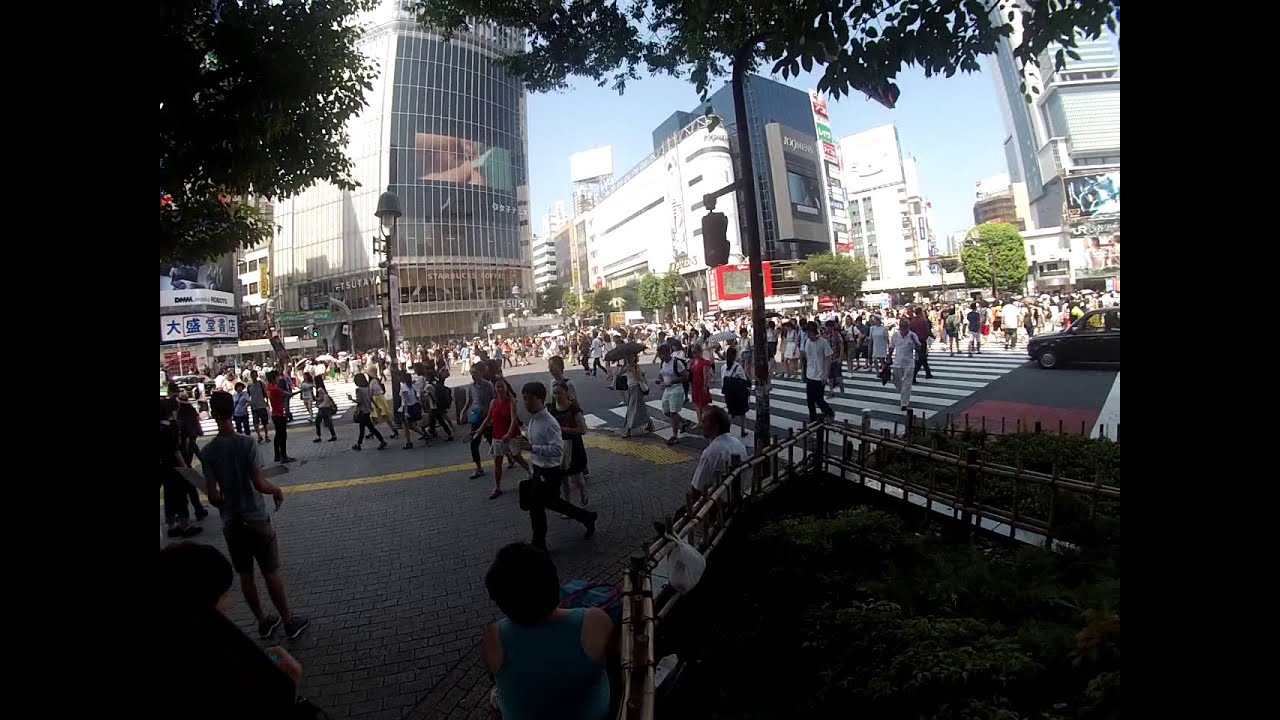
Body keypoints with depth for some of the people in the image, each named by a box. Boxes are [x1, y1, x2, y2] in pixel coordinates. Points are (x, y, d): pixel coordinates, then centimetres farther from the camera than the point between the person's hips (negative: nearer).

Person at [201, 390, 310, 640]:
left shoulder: (207, 451, -7)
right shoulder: (246, 443, -16)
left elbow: (213, 496, -7)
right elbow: (259, 484, -21)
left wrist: (227, 505, 13)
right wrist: (277, 490, -1)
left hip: (231, 523, 3)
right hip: (256, 518, -3)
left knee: (245, 576, 15)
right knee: (271, 573, 8)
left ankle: (263, 622, 27)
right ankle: (289, 621, 18)